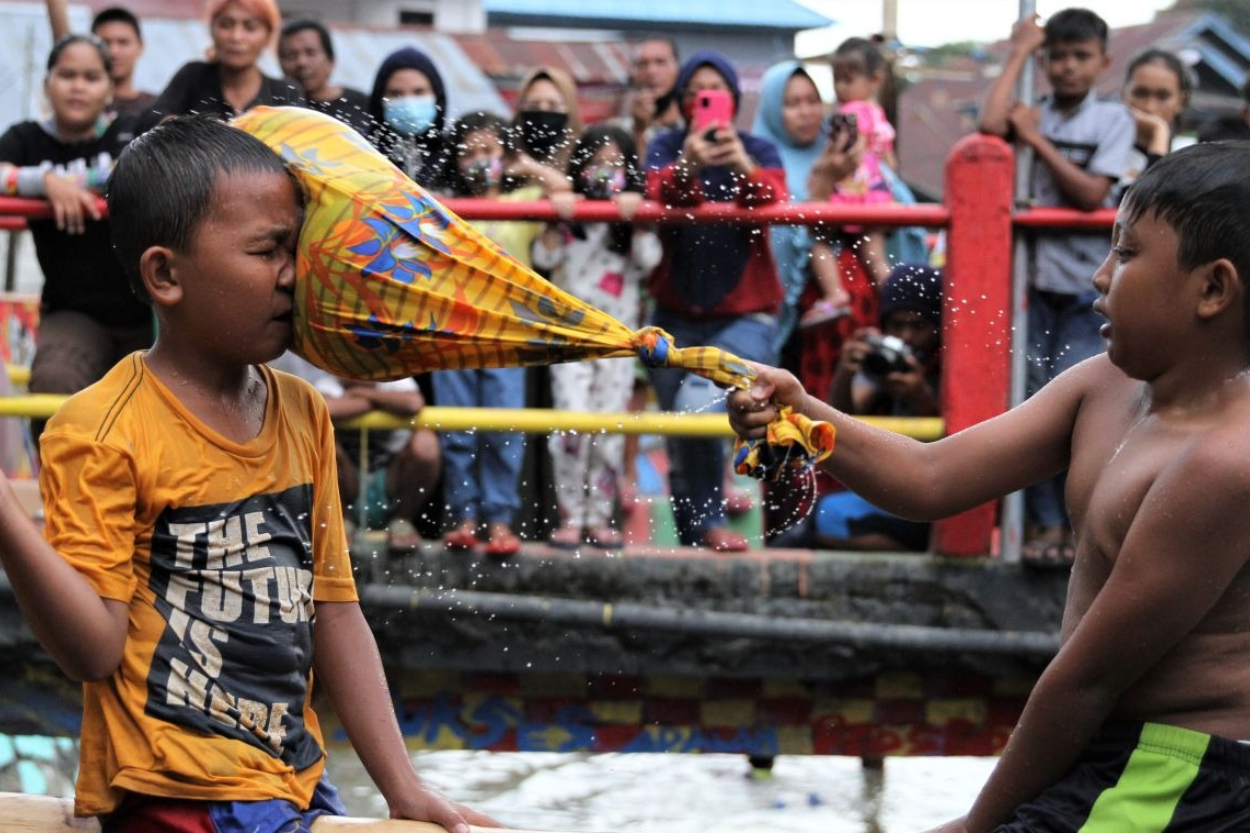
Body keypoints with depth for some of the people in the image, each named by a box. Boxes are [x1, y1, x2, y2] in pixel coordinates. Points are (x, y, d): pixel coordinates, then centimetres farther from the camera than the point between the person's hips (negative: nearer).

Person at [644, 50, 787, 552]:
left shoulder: (759, 151, 2)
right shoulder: (667, 148, 3)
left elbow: (774, 200, -19)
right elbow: (661, 193, -18)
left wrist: (742, 166, -39)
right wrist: (688, 164, -40)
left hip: (744, 314, -3)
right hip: (677, 317, 3)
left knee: (700, 407, -24)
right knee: (680, 436, 8)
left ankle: (708, 523, -10)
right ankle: (692, 533, 23)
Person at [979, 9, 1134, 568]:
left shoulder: (1112, 120, 3)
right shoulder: (1033, 115, 8)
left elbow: (1091, 194, -9)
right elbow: (990, 124, -15)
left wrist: (1038, 141, -8)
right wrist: (1019, 54, -6)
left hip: (1086, 282, -2)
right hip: (1031, 275, 2)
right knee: (1030, 401, -2)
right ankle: (1044, 521, 4)